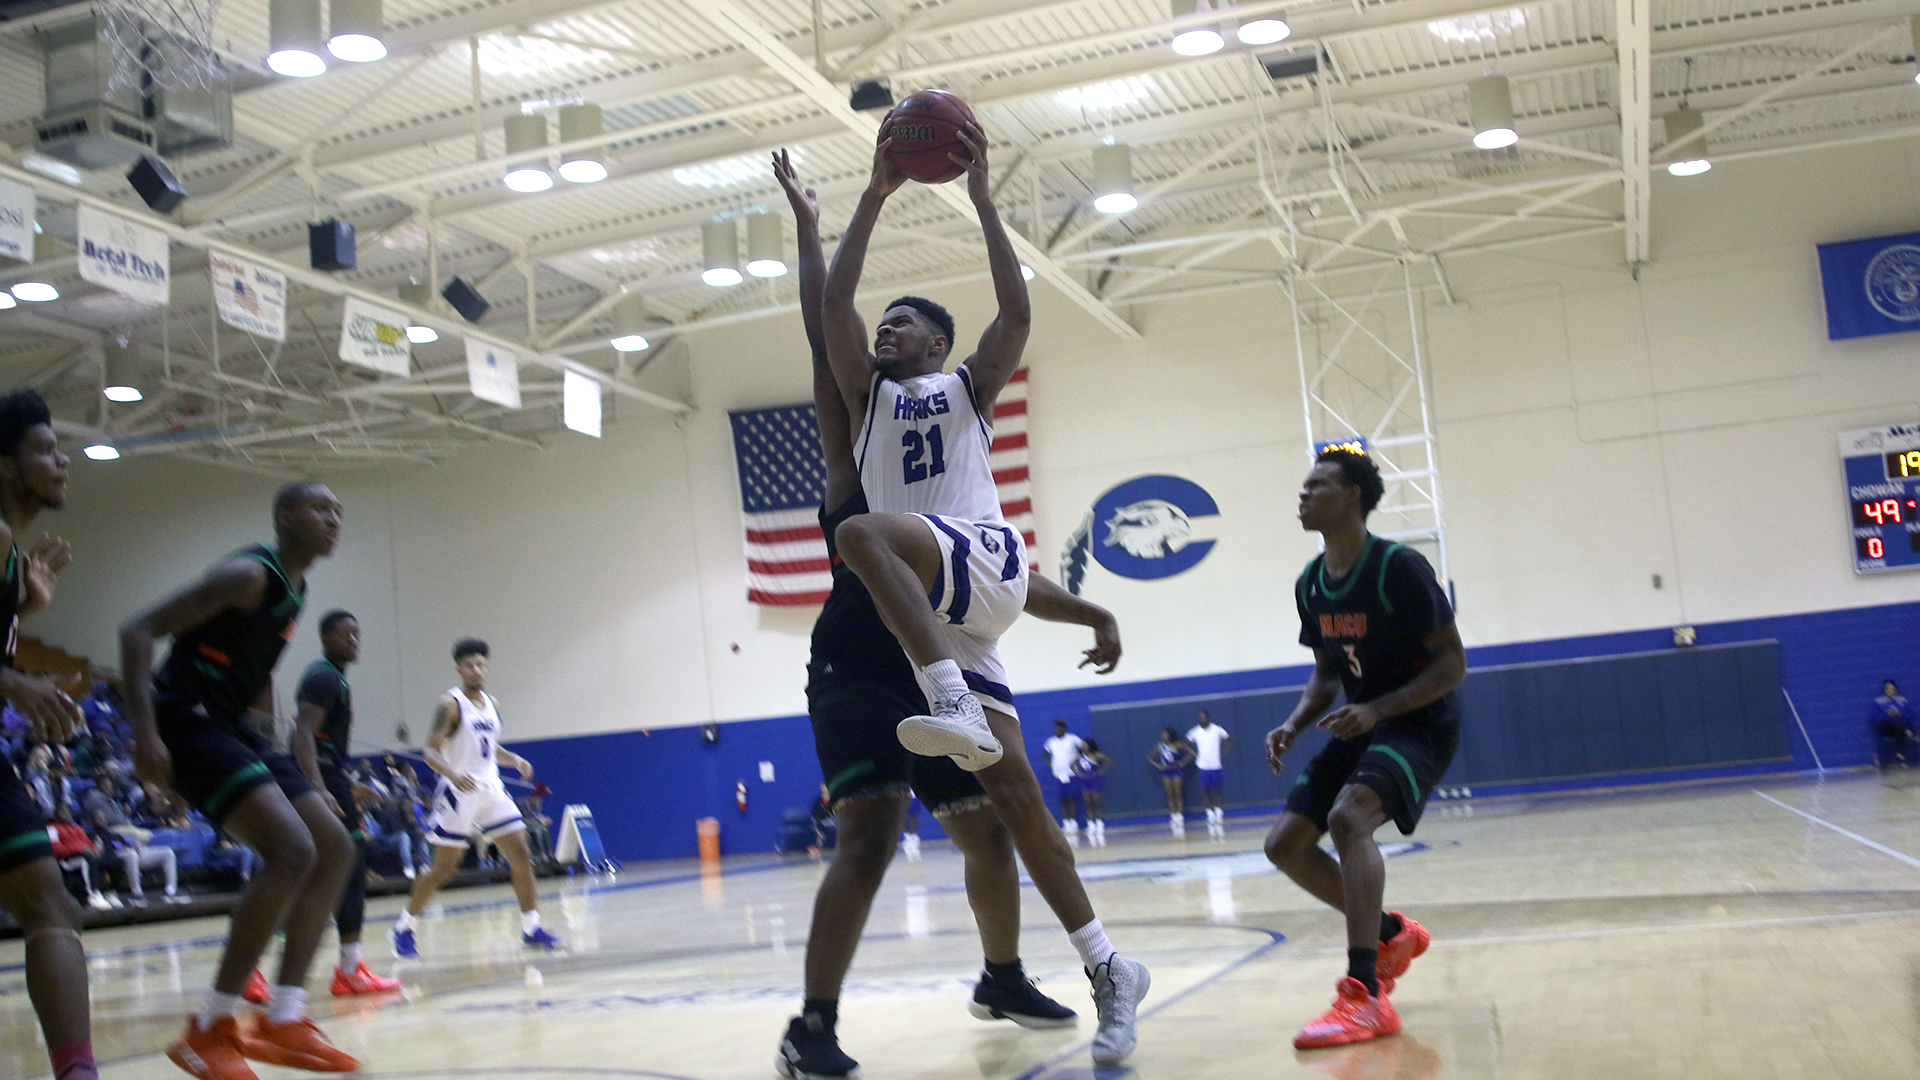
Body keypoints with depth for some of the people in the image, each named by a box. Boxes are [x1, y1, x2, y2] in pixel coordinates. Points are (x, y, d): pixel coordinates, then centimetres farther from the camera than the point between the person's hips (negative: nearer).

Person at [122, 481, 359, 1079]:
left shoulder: (294, 591, 15)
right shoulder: (249, 574, -14)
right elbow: (139, 630, -20)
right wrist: (144, 730, -27)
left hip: (231, 726, 10)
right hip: (188, 721, -10)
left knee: (335, 849, 6)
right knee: (292, 849, -24)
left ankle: (283, 1021, 8)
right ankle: (210, 1031, -15)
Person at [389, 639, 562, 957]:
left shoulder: (490, 704, 11)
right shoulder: (450, 705, -10)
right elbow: (431, 753, -14)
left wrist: (514, 759, 4)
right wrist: (453, 774, -33)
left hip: (491, 790, 6)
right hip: (459, 792, -6)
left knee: (521, 855, -2)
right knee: (443, 867, -1)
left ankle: (531, 929, 5)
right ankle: (403, 929, 15)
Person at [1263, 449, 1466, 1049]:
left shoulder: (1399, 569, -19)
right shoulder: (1311, 584, 4)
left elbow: (1452, 663, -17)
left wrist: (1376, 710, -28)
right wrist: (1294, 726, -3)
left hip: (1420, 725, -8)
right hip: (1360, 728, 8)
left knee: (1348, 816, -34)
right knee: (1286, 845, 2)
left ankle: (1366, 995, -35)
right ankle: (1393, 933, 24)